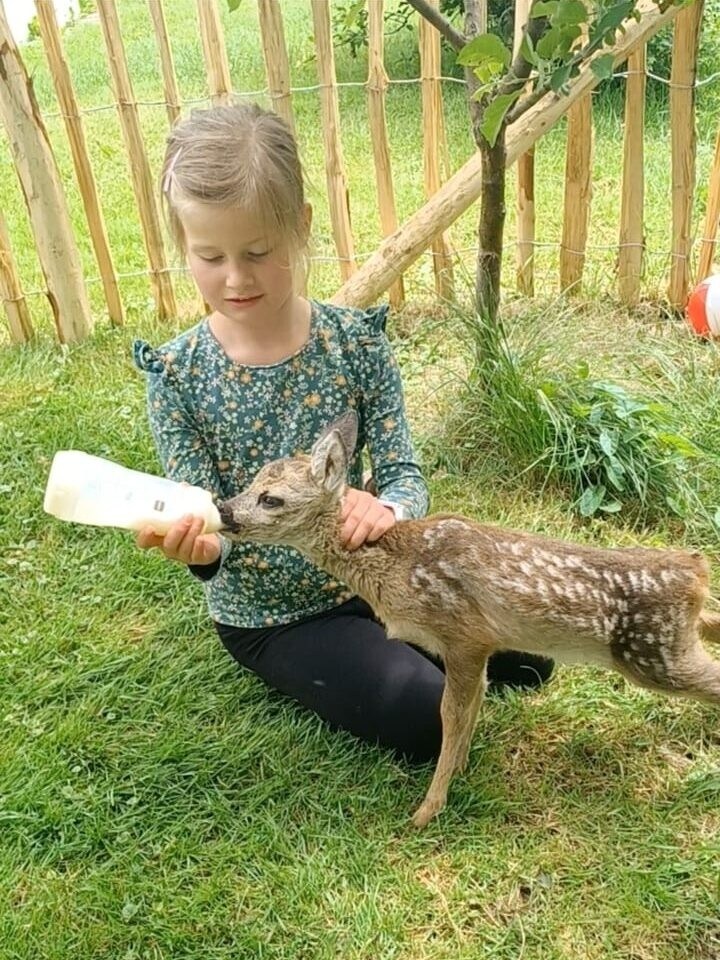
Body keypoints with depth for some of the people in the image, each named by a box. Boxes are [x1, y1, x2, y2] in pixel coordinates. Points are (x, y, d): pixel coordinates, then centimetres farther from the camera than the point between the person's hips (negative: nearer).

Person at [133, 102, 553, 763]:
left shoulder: (356, 339, -12)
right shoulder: (176, 372, -15)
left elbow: (404, 473, -12)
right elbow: (207, 524, -13)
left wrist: (386, 509, -37)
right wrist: (196, 547, -38)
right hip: (268, 615, -2)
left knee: (526, 652, -1)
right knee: (430, 718, -18)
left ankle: (377, 646, 16)